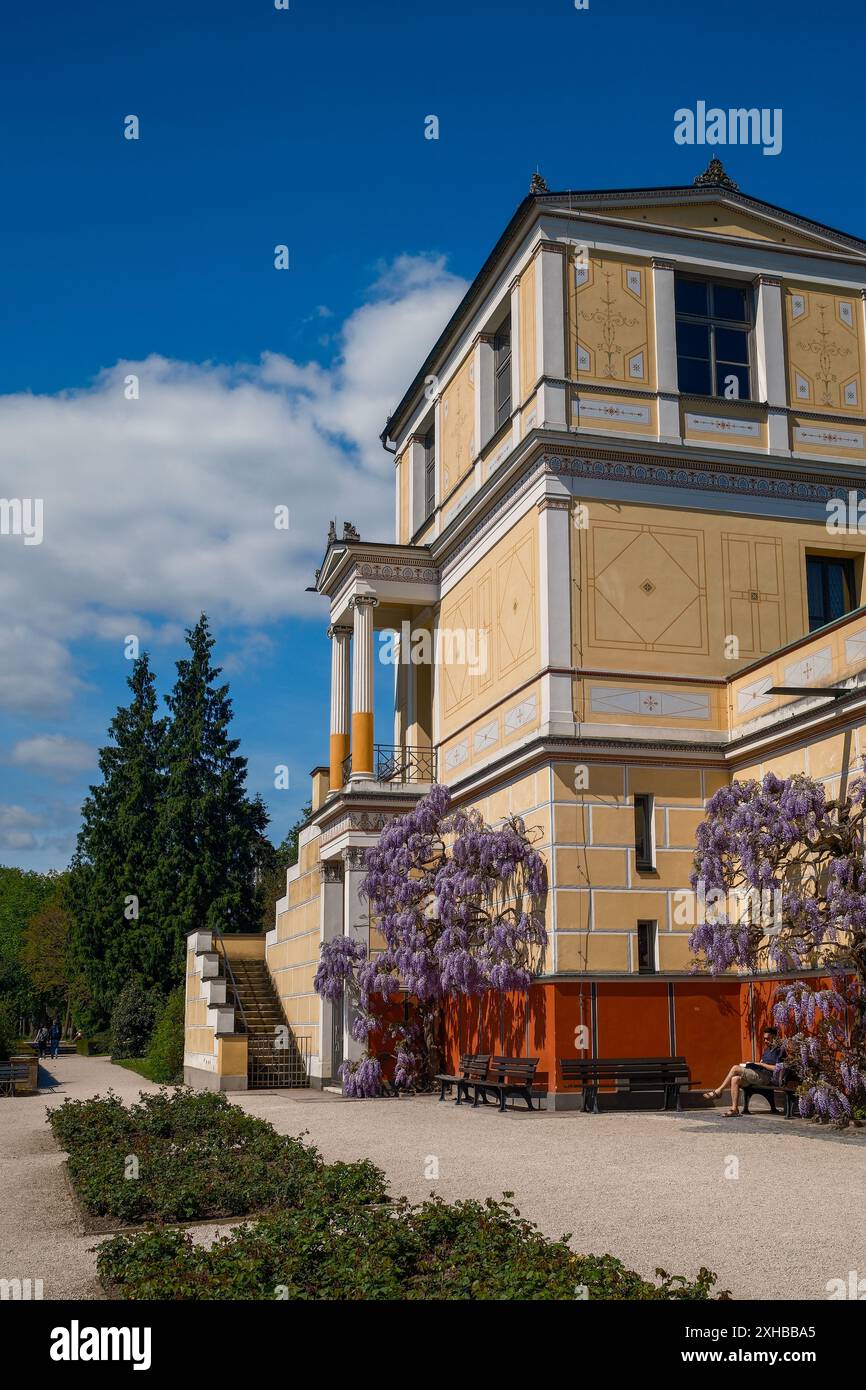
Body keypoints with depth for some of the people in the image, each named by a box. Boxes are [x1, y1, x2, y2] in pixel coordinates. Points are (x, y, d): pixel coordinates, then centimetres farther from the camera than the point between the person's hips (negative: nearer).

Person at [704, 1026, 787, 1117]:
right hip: (759, 1075, 9)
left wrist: (760, 1064, -8)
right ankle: (734, 1108, -20)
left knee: (735, 1068, -18)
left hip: (767, 1077, -9)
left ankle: (718, 1091, -8)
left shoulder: (779, 1050, -3)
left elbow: (776, 1068, -13)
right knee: (735, 1079, -17)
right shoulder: (767, 1050, 26)